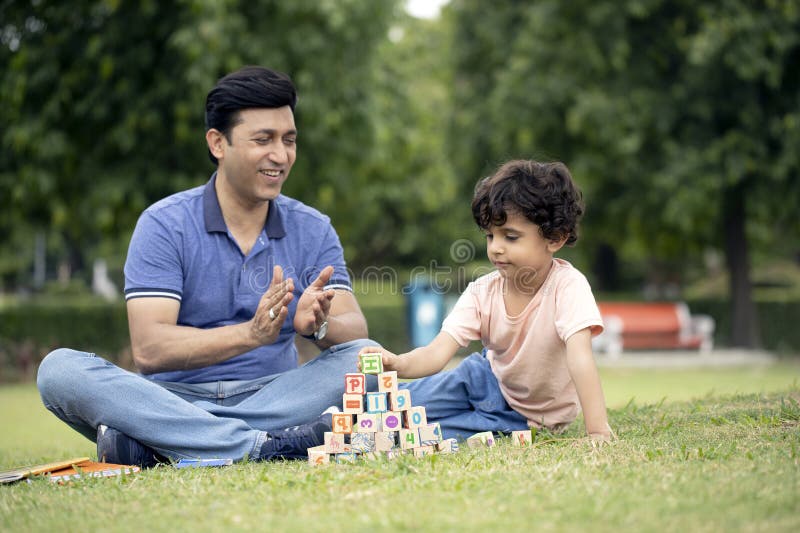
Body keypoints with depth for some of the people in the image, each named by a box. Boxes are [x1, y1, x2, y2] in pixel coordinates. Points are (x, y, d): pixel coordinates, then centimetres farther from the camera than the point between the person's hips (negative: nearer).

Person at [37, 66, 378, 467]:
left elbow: (356, 331, -4)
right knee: (60, 368, -26)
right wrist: (250, 334, -29)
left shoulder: (312, 230, 7)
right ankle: (265, 445, -38)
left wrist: (319, 325, -28)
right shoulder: (164, 224, -3)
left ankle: (147, 445, -32)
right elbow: (148, 350, -15)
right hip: (176, 399, -2)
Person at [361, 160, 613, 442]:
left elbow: (580, 356, -40)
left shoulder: (568, 285, -29)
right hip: (491, 379, 4)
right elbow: (438, 352, -25)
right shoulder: (483, 292, -17)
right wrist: (397, 363, -47)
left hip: (530, 416, -4)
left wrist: (598, 432, -48)